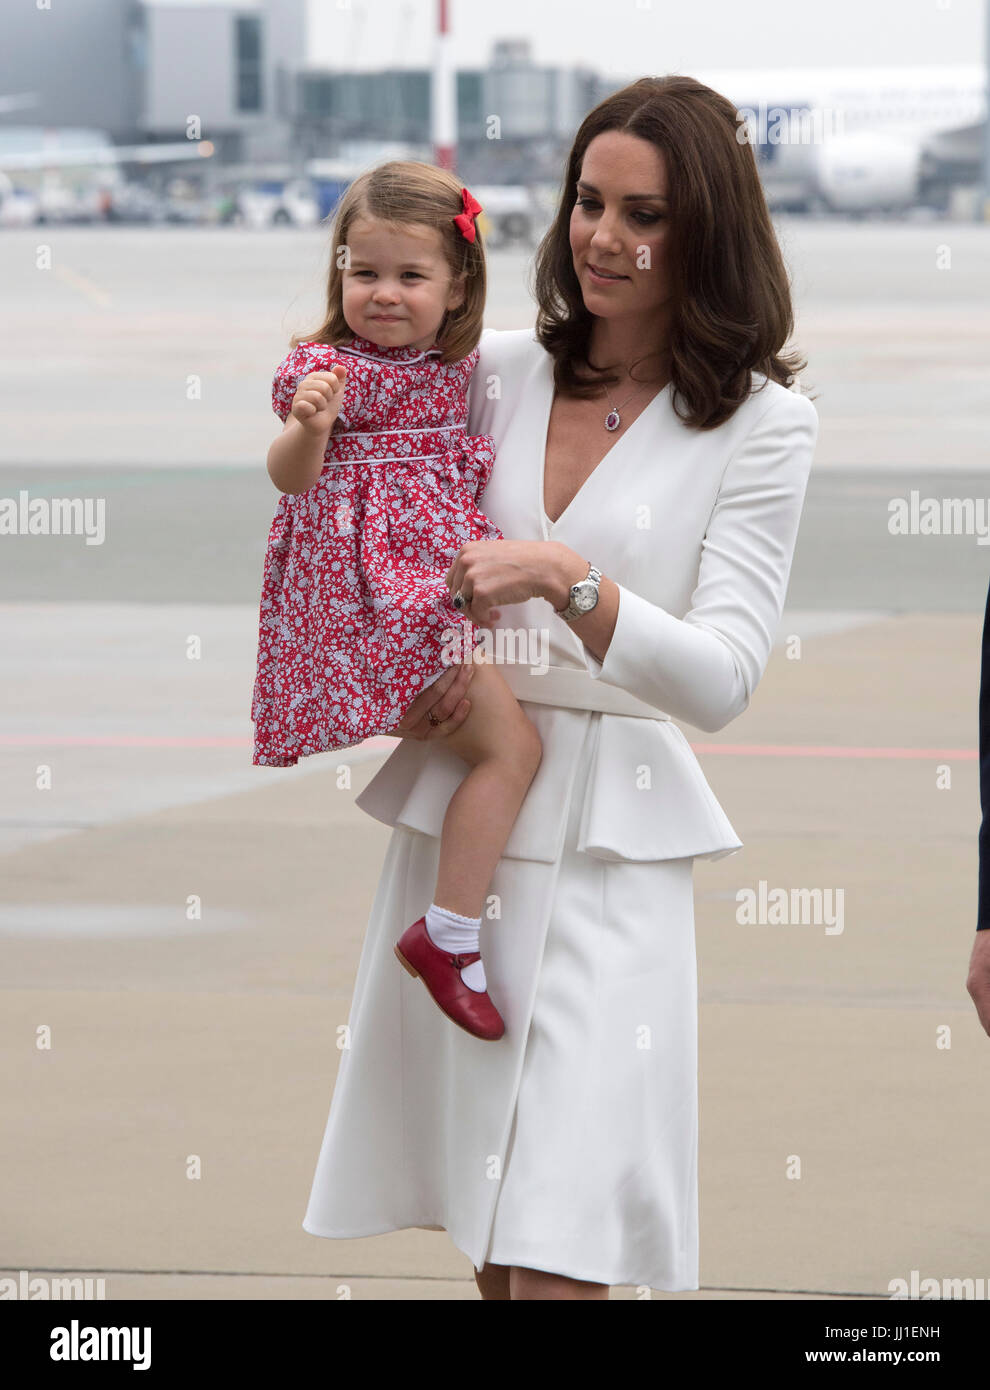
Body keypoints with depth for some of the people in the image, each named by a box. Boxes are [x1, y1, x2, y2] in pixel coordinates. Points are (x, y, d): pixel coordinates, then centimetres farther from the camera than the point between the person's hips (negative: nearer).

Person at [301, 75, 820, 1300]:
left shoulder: (760, 424, -2)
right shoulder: (495, 373, 8)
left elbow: (721, 681, -10)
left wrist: (568, 581, -24)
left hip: (609, 842, -4)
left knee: (554, 1253, -12)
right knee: (483, 1226, 10)